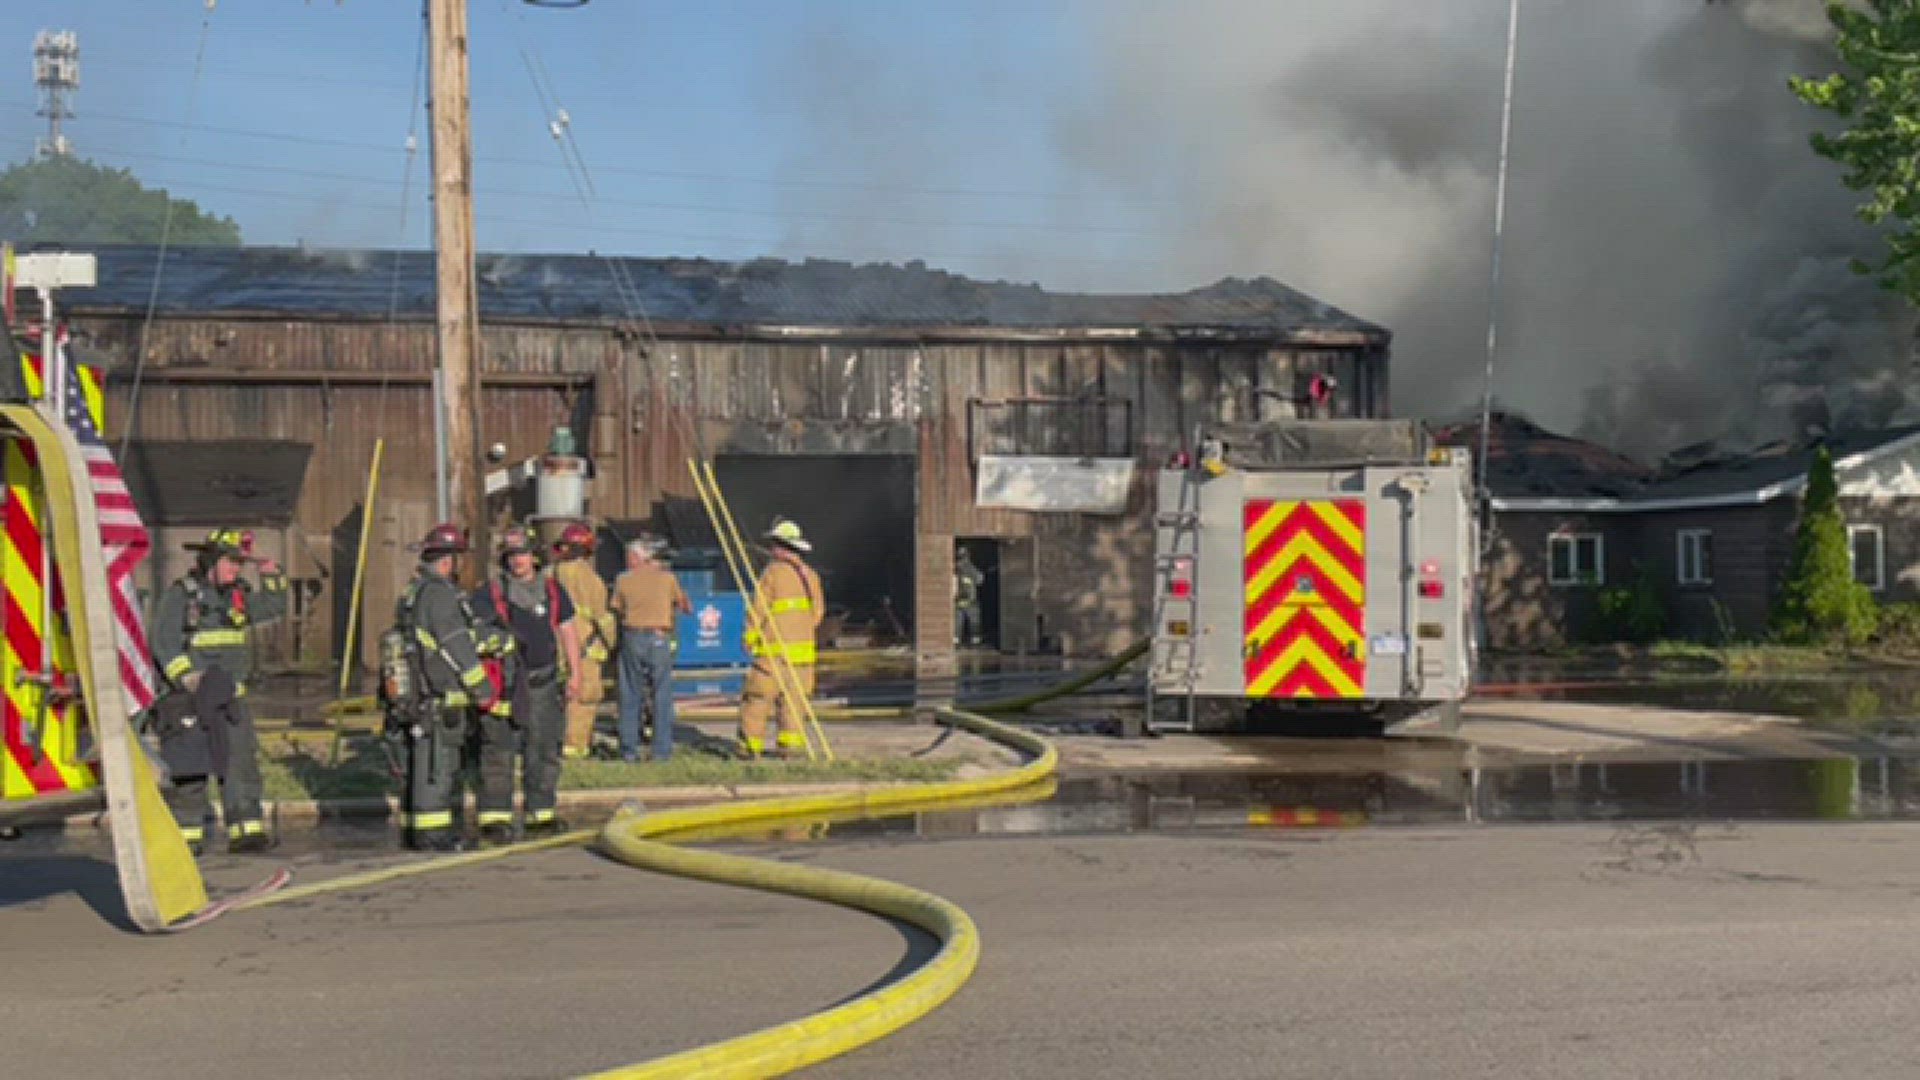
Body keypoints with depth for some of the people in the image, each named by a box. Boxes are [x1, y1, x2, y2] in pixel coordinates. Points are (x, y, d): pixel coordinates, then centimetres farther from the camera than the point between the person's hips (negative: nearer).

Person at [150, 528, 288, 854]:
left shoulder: (237, 594, 12)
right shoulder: (180, 595, -8)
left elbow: (273, 609, 24)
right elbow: (165, 644, -15)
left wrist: (273, 578, 9)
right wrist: (189, 678, -25)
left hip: (230, 697, 6)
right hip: (192, 700, -6)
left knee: (242, 763, -1)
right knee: (191, 769, -2)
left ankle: (246, 832, 0)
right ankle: (187, 836, 6)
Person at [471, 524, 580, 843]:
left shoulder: (552, 590, 11)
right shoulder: (490, 593, 0)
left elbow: (567, 633, 15)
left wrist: (574, 674, 9)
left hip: (544, 683, 4)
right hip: (505, 684, -4)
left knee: (544, 751, 9)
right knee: (498, 753, -7)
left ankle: (540, 814, 19)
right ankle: (495, 818, -5)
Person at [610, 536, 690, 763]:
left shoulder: (623, 580, 4)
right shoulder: (667, 578, 4)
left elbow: (618, 610, 10)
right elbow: (687, 607, 11)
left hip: (632, 637, 1)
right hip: (659, 639, -1)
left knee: (630, 696, 8)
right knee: (662, 696, 4)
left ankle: (629, 749, 7)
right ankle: (662, 750, 1)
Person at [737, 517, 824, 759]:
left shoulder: (773, 572, -8)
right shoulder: (810, 574, 10)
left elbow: (758, 609, -8)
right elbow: (818, 610, 13)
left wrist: (750, 637, 3)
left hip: (775, 648, -6)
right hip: (804, 647, 6)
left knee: (757, 696, 0)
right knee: (794, 696, 8)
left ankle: (751, 744, -1)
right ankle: (790, 742, 1)